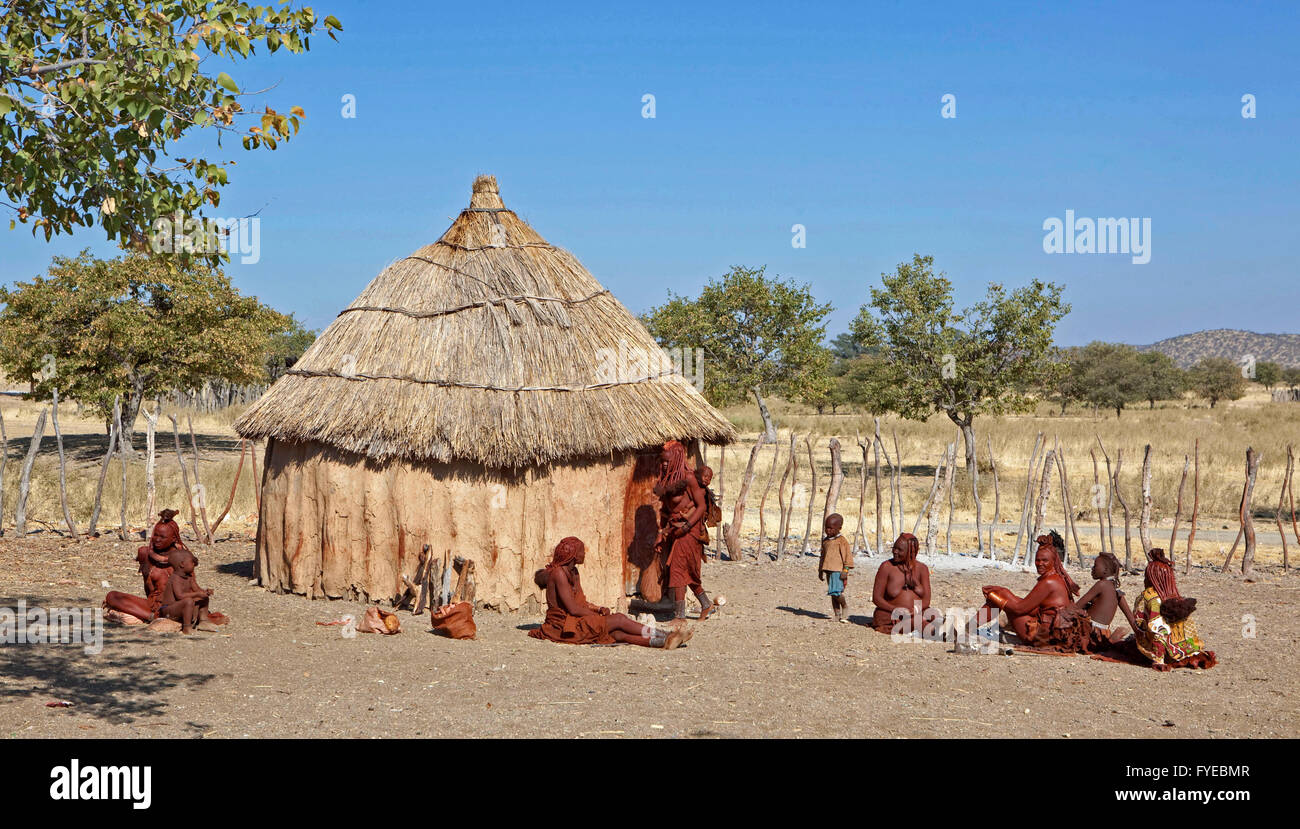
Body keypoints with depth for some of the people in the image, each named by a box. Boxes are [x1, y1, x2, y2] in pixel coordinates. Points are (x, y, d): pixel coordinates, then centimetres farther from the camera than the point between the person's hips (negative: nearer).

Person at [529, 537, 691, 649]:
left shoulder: (574, 572, 15)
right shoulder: (559, 573, -15)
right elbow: (572, 608, -19)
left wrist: (599, 609, -2)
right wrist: (598, 615, -8)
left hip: (576, 622, 8)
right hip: (563, 627, -8)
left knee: (617, 634, -15)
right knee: (619, 619, -17)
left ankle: (664, 641, -31)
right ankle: (667, 636, -17)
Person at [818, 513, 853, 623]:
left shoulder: (842, 540, -6)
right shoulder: (825, 540, 16)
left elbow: (847, 556, -7)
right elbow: (823, 556, 23)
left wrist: (845, 570, -12)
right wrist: (820, 571, 22)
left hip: (838, 570, -7)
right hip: (829, 570, 7)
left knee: (837, 592, -17)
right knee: (833, 594, 8)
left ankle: (845, 607, 9)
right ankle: (837, 615, 13)